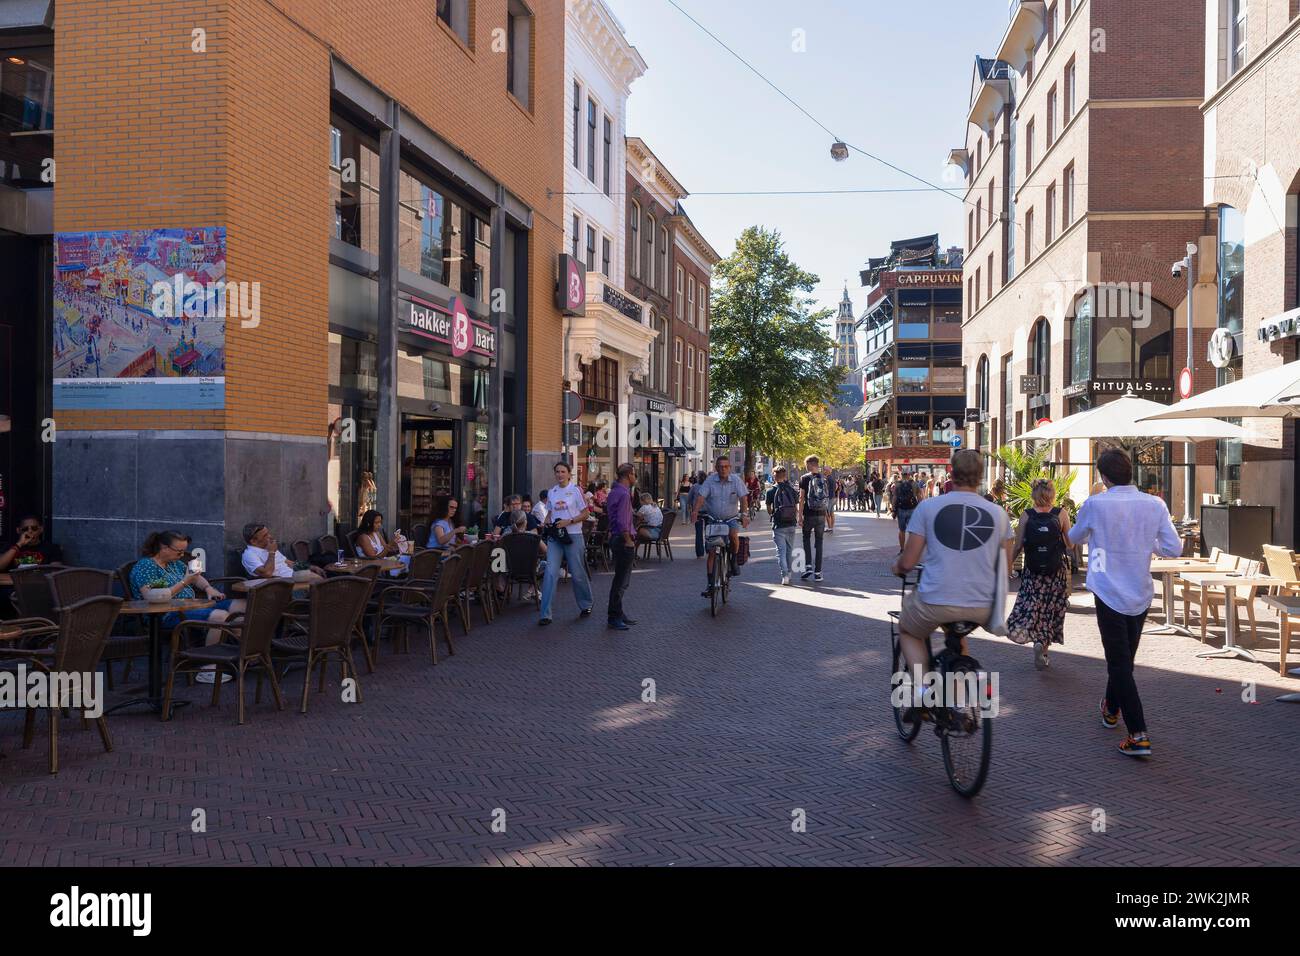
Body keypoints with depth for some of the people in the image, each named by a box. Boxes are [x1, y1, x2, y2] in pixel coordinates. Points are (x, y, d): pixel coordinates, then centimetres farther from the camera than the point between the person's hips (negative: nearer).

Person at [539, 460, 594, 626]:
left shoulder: (576, 490, -4)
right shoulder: (551, 492, 9)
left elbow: (585, 514, -4)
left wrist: (569, 522, -16)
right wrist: (548, 523, 0)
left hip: (573, 536, -3)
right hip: (555, 537, 3)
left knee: (577, 573, 6)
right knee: (550, 573, -8)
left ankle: (586, 605, 31)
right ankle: (545, 614, -8)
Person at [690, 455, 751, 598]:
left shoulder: (736, 480, -6)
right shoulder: (710, 480, -6)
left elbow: (743, 498, -14)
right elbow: (701, 496, -17)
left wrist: (744, 514, -30)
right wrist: (695, 511, -34)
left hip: (731, 518, -1)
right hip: (713, 519, 1)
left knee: (734, 535, -33)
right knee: (711, 551, -3)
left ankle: (733, 560, -5)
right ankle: (710, 584, 3)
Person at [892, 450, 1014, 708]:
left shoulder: (928, 506, -5)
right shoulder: (998, 513, 2)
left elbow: (908, 562, -3)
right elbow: (1006, 566, 12)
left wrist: (897, 566, 20)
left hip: (935, 601, -3)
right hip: (981, 608, 3)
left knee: (908, 631, 28)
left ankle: (921, 681, 4)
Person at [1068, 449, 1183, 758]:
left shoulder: (1095, 505, -12)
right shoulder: (1155, 505, -5)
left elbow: (1075, 538, 6)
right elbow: (1174, 549, -5)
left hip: (1109, 594, -5)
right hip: (1141, 594, 5)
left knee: (1120, 665, -3)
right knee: (1126, 658, 22)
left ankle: (1138, 735, -11)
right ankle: (1112, 709, 44)